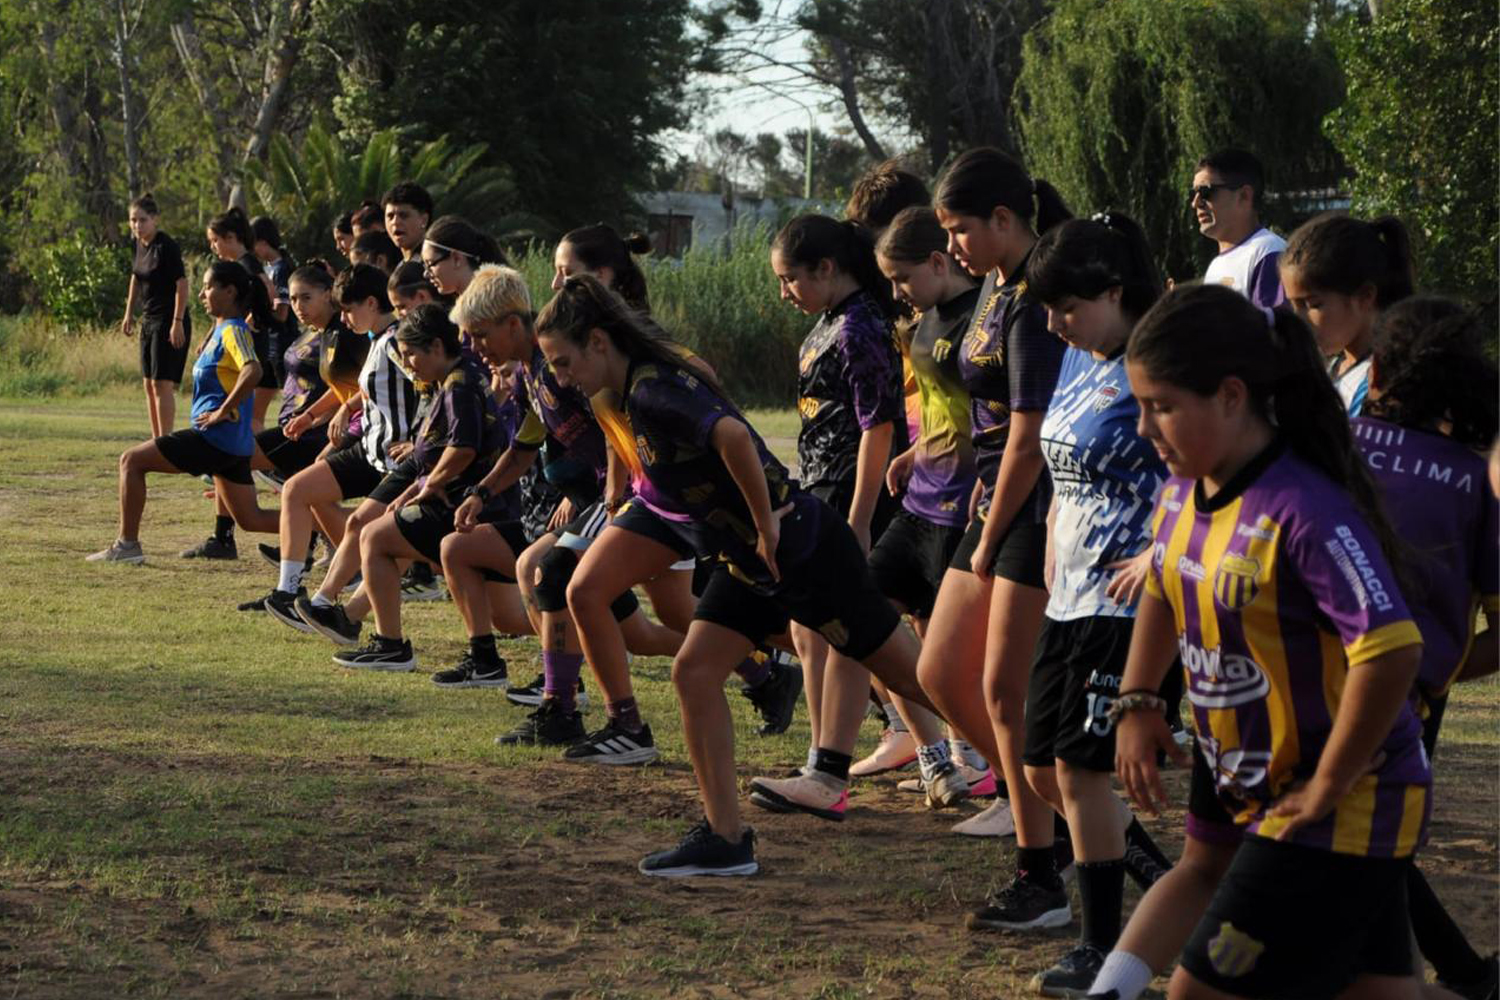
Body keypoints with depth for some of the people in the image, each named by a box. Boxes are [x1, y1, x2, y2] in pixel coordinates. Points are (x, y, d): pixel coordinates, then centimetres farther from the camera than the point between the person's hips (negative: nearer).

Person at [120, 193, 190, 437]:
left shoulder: (166, 246, -17)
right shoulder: (141, 244, 8)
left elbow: (182, 284, -19)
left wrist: (177, 322, -23)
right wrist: (129, 313, 23)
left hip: (170, 323, -9)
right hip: (149, 321, 9)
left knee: (162, 383, -11)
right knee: (149, 384, 11)